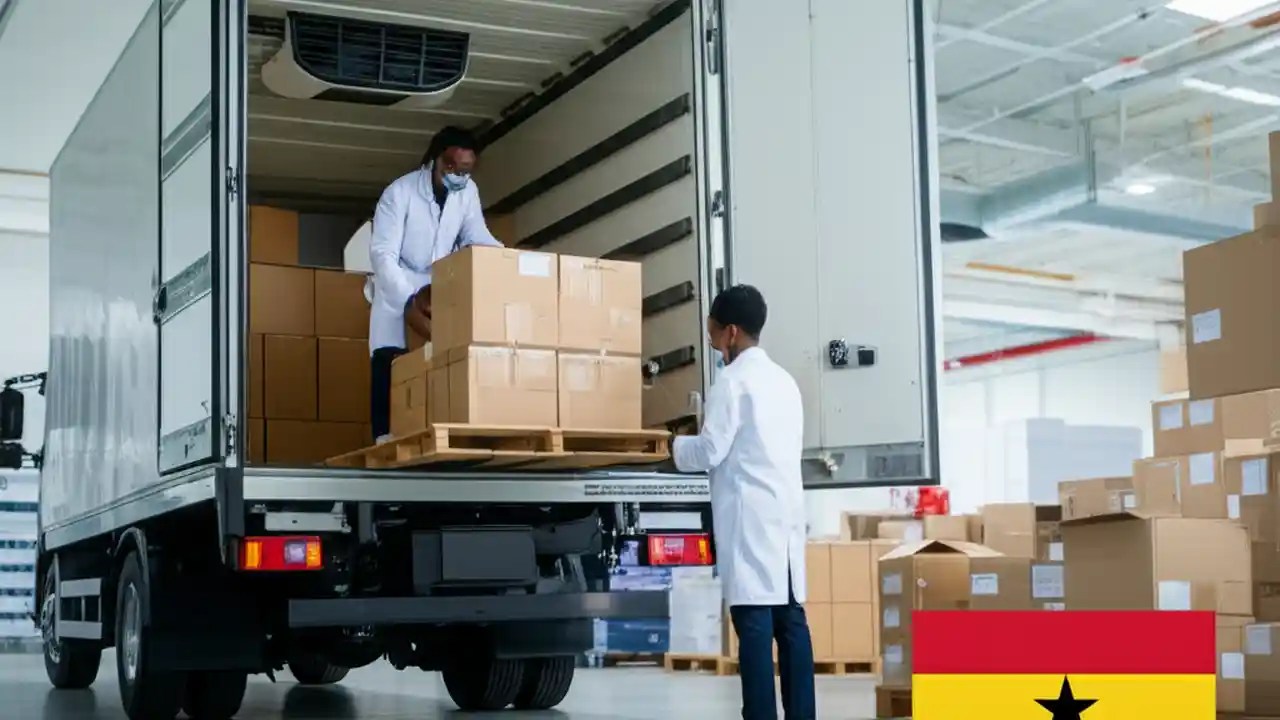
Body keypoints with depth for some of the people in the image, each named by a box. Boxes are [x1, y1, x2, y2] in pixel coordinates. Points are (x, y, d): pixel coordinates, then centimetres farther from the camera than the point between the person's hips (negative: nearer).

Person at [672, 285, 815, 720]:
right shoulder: (783, 380, 18)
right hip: (786, 511, 8)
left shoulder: (733, 380, -6)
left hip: (749, 515, -8)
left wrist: (671, 447, 8)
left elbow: (710, 451, -10)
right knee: (790, 618, 6)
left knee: (754, 620, -9)